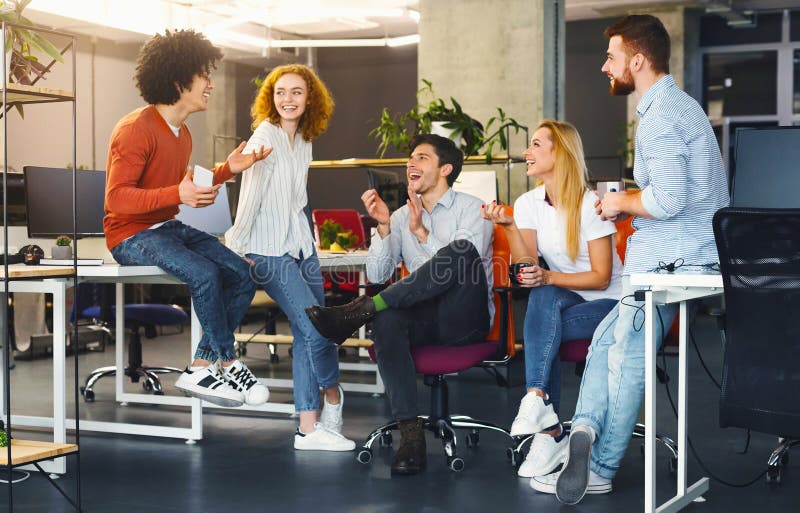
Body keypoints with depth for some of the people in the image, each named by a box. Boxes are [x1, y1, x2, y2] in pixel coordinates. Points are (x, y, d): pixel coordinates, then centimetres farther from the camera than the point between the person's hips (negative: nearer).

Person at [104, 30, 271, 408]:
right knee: (205, 274, -30)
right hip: (132, 235, -9)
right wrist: (178, 195, -35)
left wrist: (227, 169, 11)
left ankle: (202, 369, -5)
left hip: (169, 227, 9)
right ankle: (229, 364, -11)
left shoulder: (182, 133, 13)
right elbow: (116, 198, -23)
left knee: (241, 274, -8)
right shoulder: (136, 129, -17)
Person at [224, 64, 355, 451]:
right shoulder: (266, 137, -11)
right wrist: (235, 249, -15)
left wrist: (304, 235, 17)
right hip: (270, 251, -8)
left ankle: (309, 428, 8)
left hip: (301, 244, 8)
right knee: (317, 330, -12)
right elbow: (250, 196, -14)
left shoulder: (304, 141, 12)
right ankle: (334, 396, 16)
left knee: (307, 335, 4)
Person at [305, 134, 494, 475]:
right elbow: (378, 275, 7)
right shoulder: (402, 217, 18)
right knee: (387, 317, -33)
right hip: (423, 320, 4)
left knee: (461, 250, -32)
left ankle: (357, 311, -34)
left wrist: (422, 233, -18)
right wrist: (384, 226, -6)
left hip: (465, 320, -4)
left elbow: (465, 265, -12)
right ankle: (410, 434, -36)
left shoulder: (471, 209, 5)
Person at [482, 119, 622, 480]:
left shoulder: (590, 204, -11)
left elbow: (601, 277, -13)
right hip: (558, 303, 4)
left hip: (605, 303, -4)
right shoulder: (528, 203, 4)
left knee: (544, 294, -31)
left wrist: (549, 277, -26)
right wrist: (509, 227, -19)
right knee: (541, 296, -31)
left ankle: (536, 399, -37)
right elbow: (525, 270, -5)